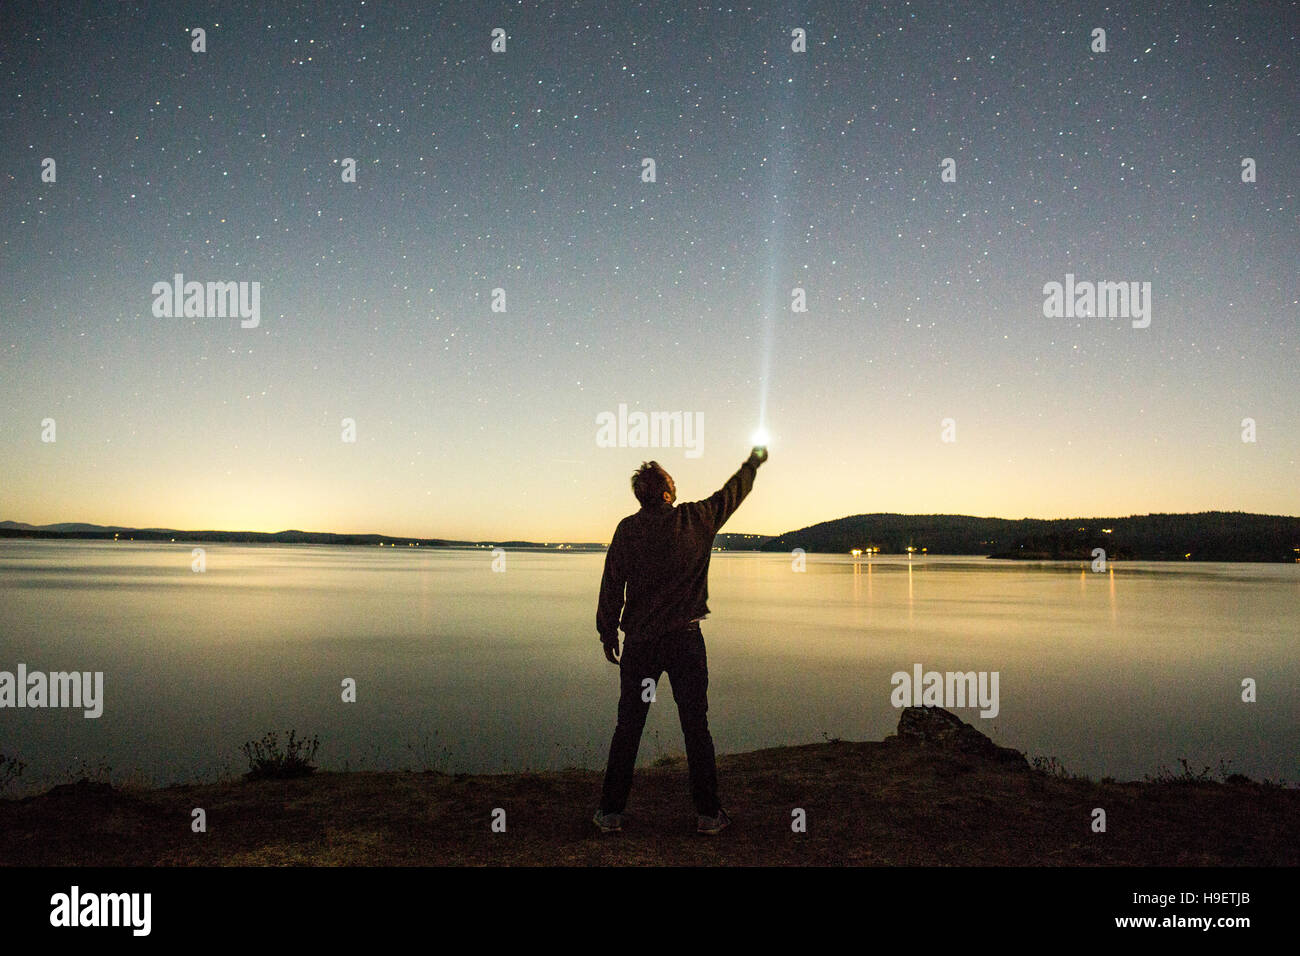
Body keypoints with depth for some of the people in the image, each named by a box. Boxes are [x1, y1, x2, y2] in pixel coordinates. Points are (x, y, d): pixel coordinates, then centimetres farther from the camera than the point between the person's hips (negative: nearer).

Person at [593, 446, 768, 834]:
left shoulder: (627, 529, -3)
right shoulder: (697, 519, -3)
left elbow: (611, 587, -1)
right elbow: (732, 493, 14)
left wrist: (608, 634, 9)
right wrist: (753, 463, 31)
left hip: (639, 642, 1)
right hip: (685, 639, 0)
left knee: (628, 727, 8)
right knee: (696, 727, 7)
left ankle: (611, 811, 13)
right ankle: (708, 813, 13)